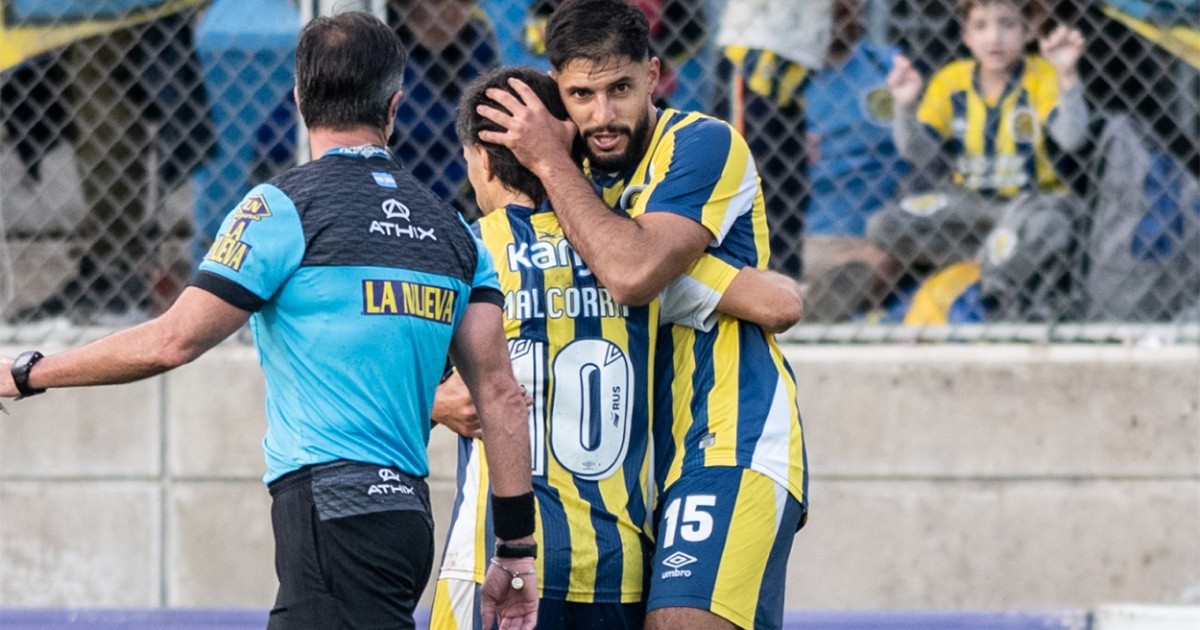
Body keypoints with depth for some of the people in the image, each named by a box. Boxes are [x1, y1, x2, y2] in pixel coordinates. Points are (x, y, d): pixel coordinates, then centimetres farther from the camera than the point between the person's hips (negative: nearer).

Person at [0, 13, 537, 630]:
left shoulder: (286, 206, -5)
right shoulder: (450, 229, 13)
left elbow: (172, 340, -8)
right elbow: (501, 394, 9)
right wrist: (517, 547, 13)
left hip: (335, 510, -7)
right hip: (406, 507, 7)